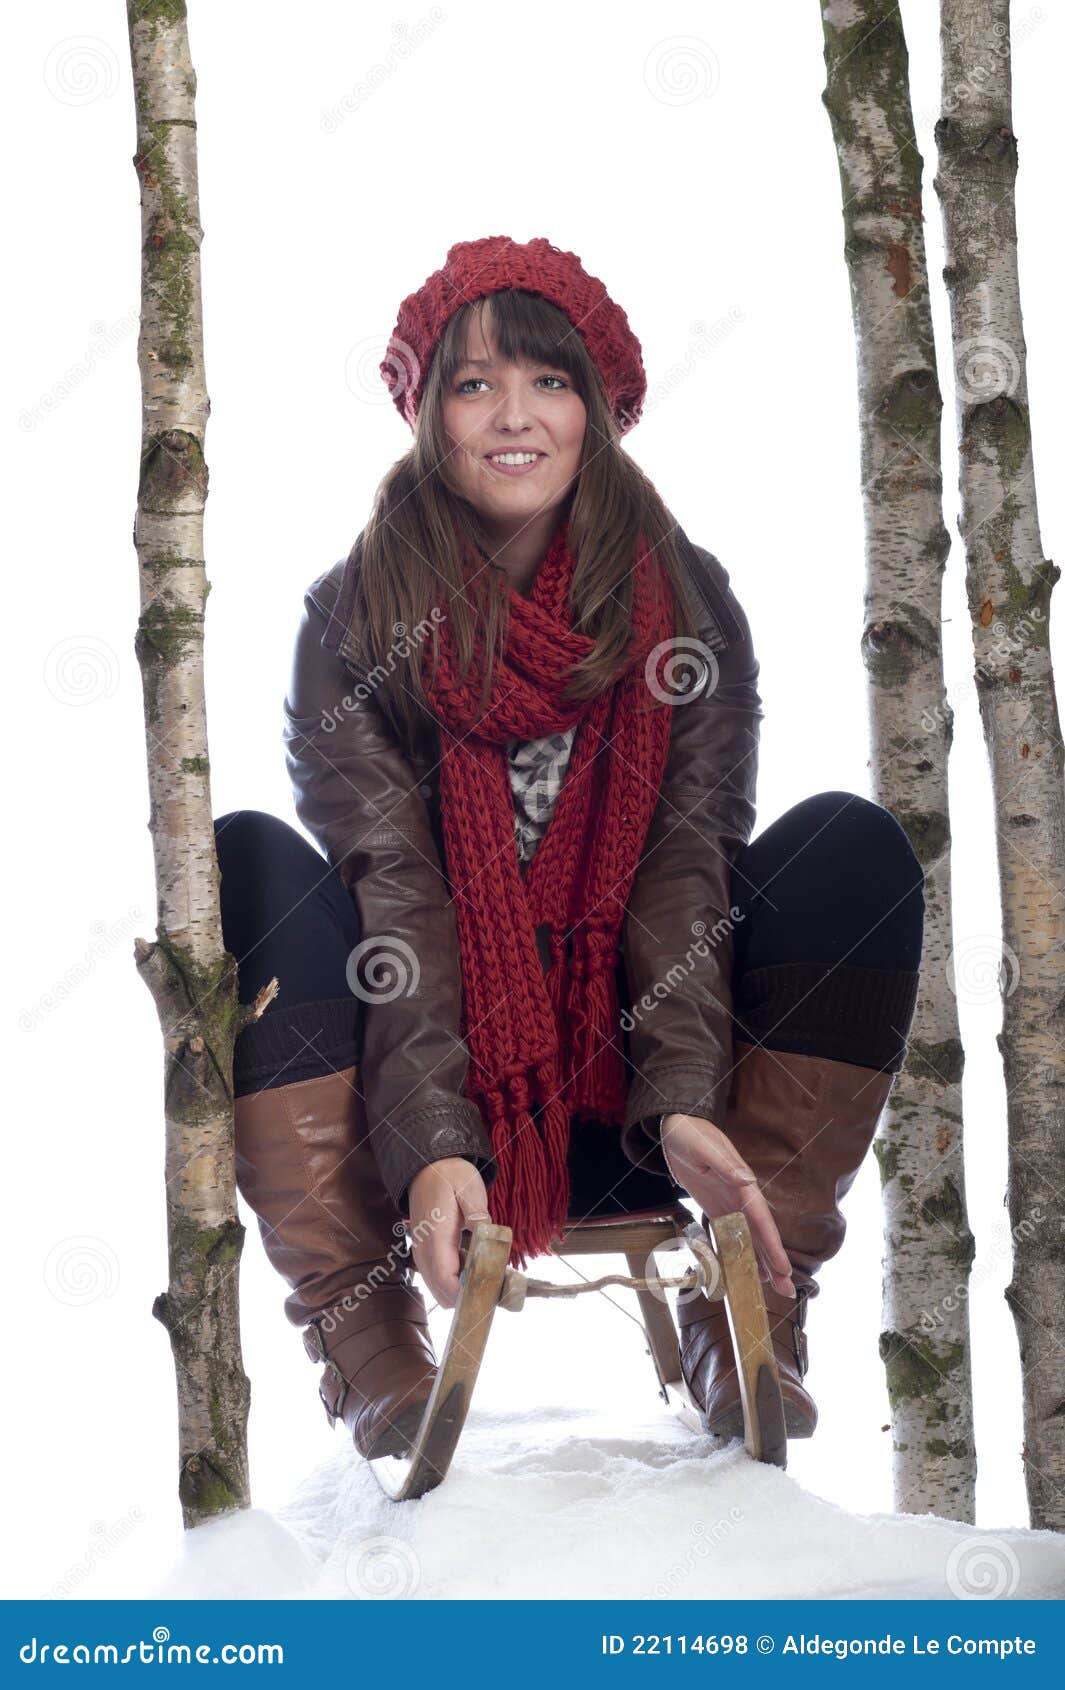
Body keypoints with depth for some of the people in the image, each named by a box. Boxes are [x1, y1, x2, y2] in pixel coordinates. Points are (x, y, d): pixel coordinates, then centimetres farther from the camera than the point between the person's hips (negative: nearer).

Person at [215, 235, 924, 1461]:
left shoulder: (683, 603, 1)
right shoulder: (356, 616, -4)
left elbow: (689, 866, -11)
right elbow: (389, 886, -16)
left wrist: (683, 1103, -27)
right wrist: (429, 1145, -30)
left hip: (625, 1110, 1)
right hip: (426, 1089, -1)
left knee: (851, 845, -18)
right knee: (247, 855, -23)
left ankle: (748, 1319, -20)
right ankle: (366, 1334, -28)